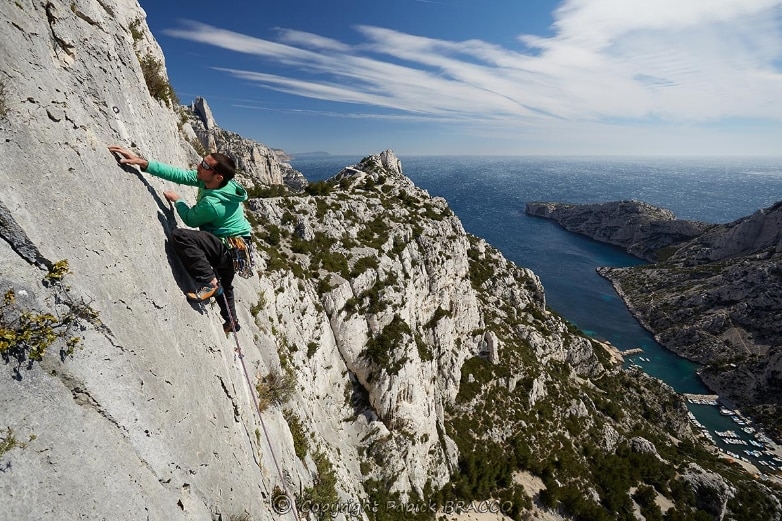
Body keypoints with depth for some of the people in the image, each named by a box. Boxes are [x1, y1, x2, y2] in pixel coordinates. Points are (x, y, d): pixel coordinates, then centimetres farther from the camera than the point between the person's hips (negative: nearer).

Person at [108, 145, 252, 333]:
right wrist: (142, 162, -4)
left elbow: (190, 219, -9)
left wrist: (177, 200, 7)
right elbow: (178, 174, 1)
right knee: (223, 284, 29)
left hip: (231, 248, -9)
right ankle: (231, 321, 49)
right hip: (231, 247, 9)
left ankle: (209, 282, -17)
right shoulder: (206, 180, -5)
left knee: (180, 235, -25)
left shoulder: (213, 203, -28)